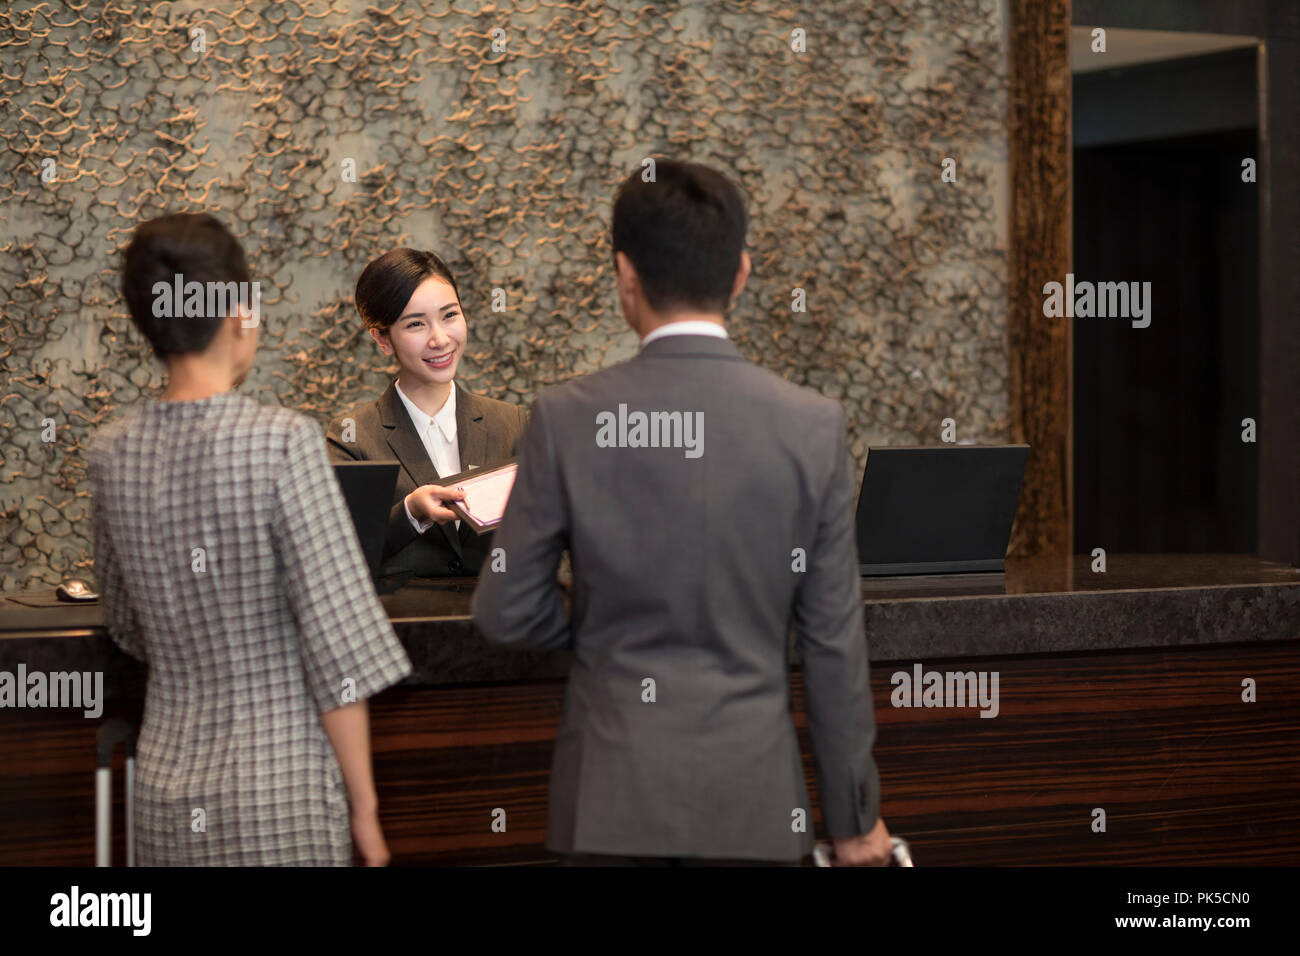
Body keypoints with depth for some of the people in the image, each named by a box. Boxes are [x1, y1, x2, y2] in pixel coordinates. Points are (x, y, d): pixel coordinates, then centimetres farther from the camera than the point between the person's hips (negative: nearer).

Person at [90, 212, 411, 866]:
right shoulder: (283, 443, -15)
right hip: (282, 797, -5)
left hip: (167, 794, 5)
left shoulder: (113, 452, 1)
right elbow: (338, 643, -15)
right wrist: (363, 804, -6)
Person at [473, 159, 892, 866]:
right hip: (751, 791, 0)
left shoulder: (567, 419, -7)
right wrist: (854, 813, 6)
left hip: (612, 792, 0)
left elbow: (506, 613, -1)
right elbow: (833, 637, -3)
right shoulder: (812, 426, -5)